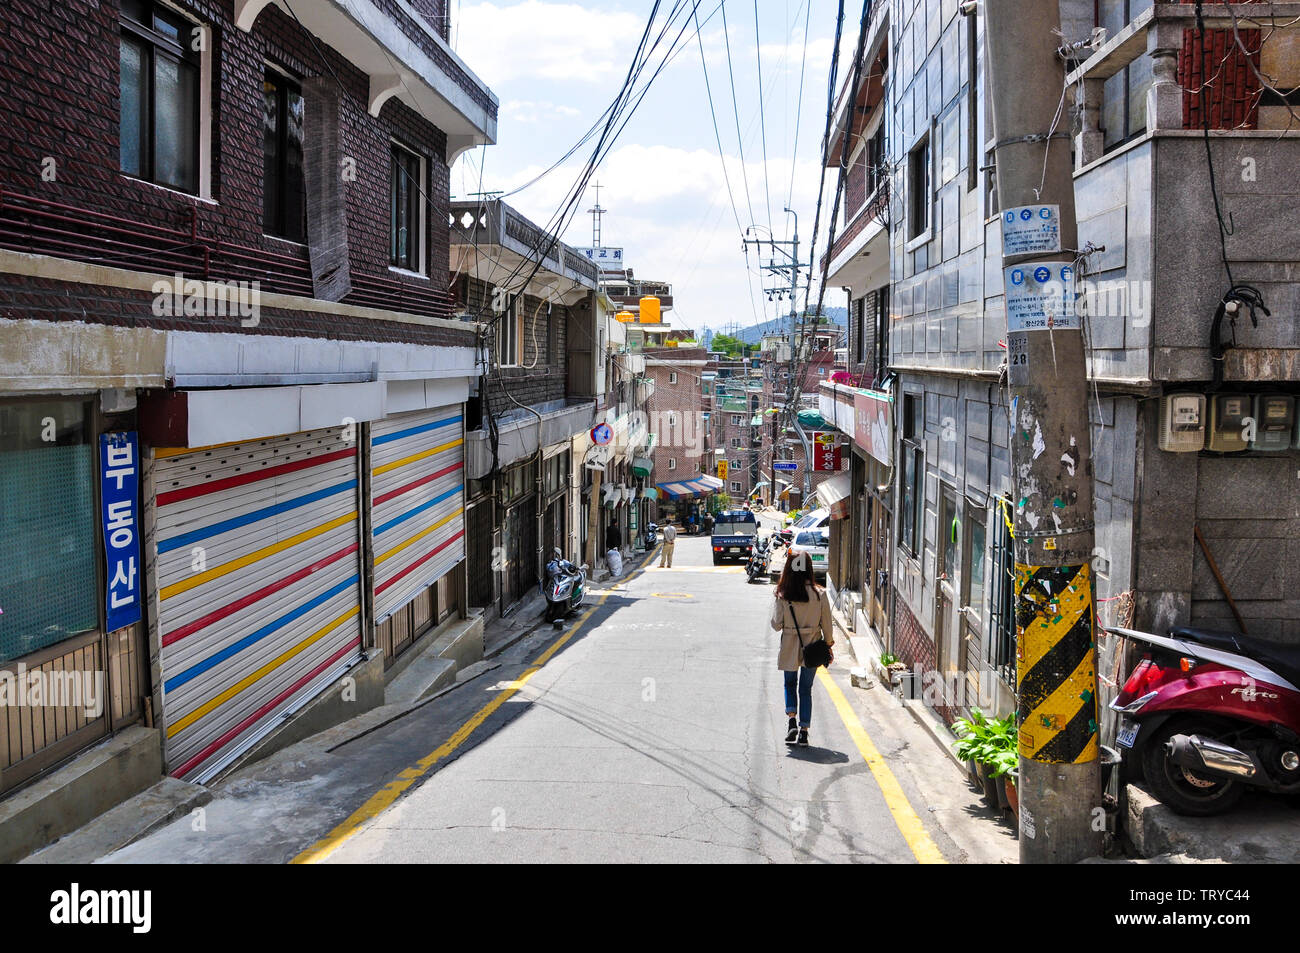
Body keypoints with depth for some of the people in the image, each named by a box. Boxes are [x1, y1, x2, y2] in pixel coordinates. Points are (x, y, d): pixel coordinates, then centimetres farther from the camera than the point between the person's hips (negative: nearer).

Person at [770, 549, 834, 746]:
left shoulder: (782, 595, -14)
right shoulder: (819, 594, -11)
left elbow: (776, 624, -10)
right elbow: (827, 623, -4)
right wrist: (829, 644, 10)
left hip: (790, 647, -1)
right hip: (812, 647, 1)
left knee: (790, 683, 21)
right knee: (806, 688, 13)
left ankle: (792, 719, 1)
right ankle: (803, 730, 11)